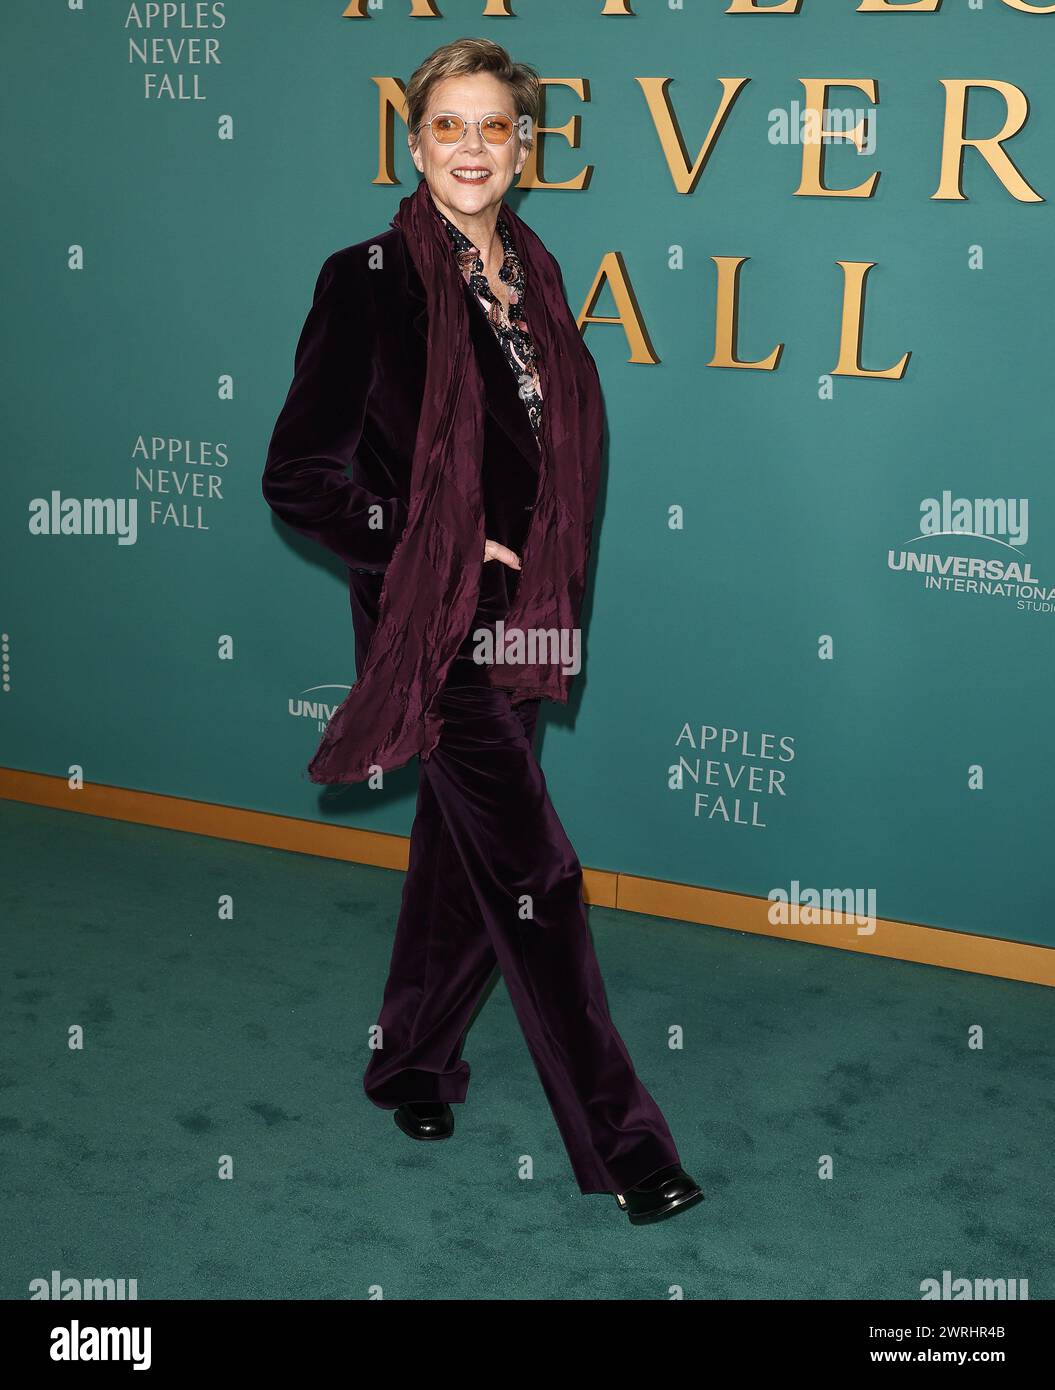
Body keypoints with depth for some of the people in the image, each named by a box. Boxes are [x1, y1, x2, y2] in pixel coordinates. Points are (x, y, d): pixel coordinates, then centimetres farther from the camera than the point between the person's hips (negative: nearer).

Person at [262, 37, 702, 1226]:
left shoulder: (533, 275, 8)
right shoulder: (369, 280, -12)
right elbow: (298, 478, -12)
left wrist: (543, 583, 9)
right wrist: (429, 547, -13)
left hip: (514, 620, 7)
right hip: (430, 625, -6)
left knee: (461, 849, 17)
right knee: (533, 871, -3)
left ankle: (410, 1060, 38)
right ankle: (618, 1141, 8)